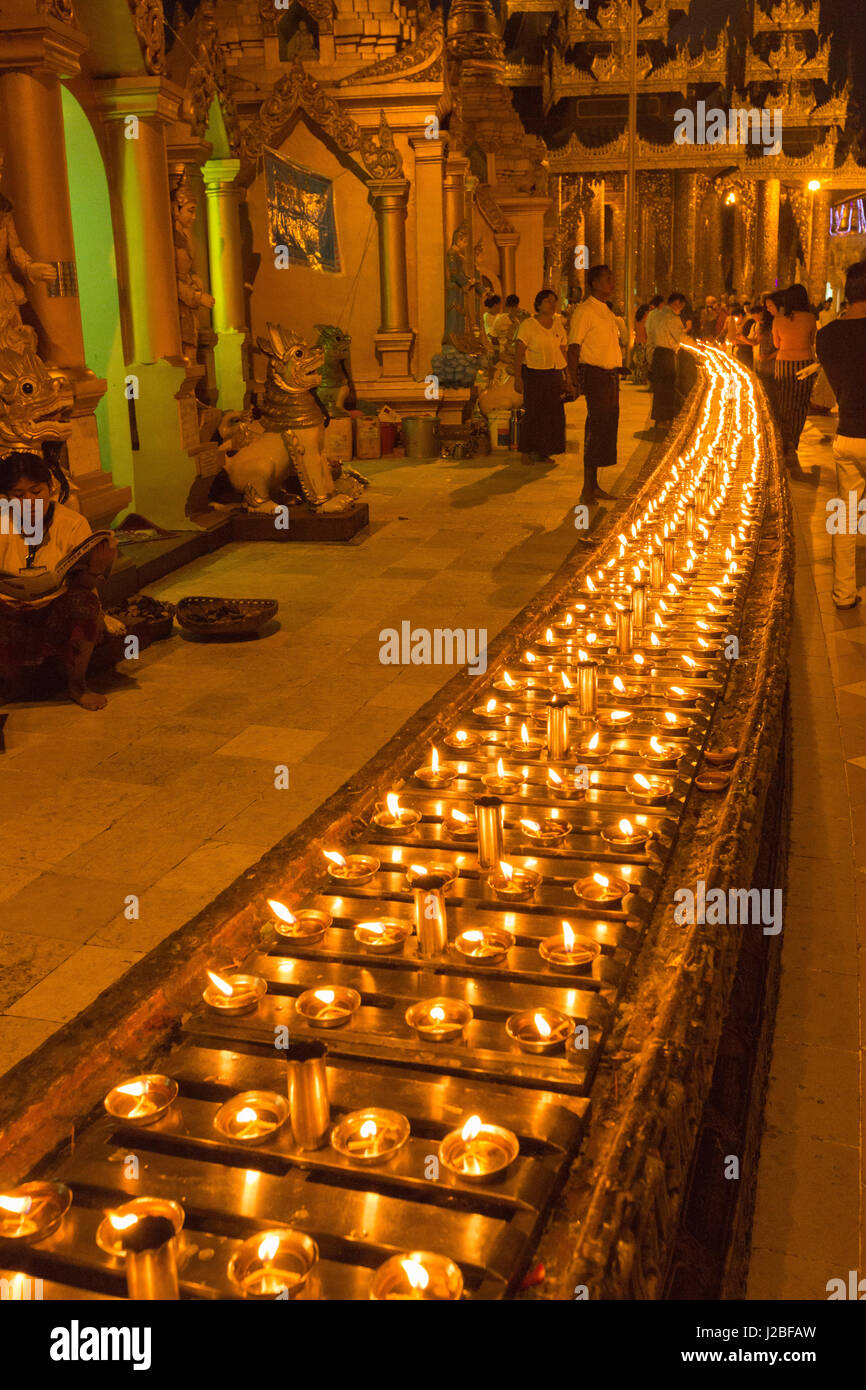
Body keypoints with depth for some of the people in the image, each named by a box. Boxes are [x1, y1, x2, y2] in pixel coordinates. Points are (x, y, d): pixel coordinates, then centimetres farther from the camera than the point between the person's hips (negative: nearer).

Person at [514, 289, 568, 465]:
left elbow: (563, 351, 16)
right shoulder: (528, 324, -6)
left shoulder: (558, 324, 11)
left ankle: (542, 453, 13)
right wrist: (517, 378, -16)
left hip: (555, 374, 6)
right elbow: (519, 353, -9)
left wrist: (566, 375, 11)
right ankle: (527, 452, 4)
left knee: (553, 413, 4)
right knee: (533, 413, -5)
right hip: (534, 373, -6)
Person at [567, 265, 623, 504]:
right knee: (596, 428, -9)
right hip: (594, 374, -9)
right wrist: (573, 379, -22)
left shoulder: (607, 312, 18)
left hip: (610, 375, 9)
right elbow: (573, 347, -15)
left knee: (607, 427, 10)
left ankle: (594, 485, 17)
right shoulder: (584, 311, -9)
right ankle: (587, 489, -5)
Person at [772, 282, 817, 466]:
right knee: (800, 407, 11)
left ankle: (789, 448, -7)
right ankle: (793, 446, 15)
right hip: (805, 364, 0)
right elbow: (812, 341, 9)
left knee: (783, 408, 7)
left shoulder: (778, 320, -5)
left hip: (784, 365, 0)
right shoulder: (810, 318, -6)